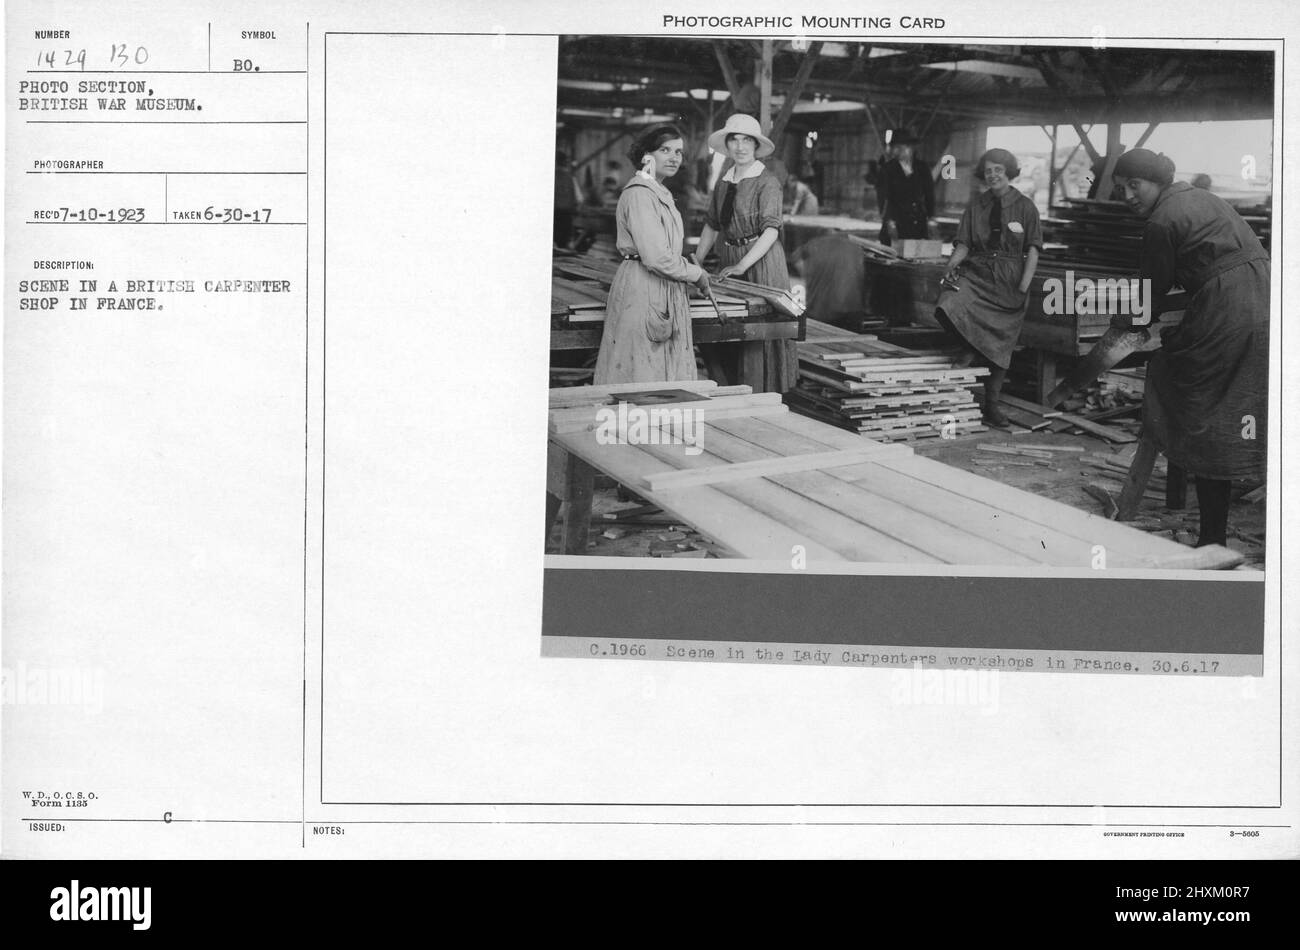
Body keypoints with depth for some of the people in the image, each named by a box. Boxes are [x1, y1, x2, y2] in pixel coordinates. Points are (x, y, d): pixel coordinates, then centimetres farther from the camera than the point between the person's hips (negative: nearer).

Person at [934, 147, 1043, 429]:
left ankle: (992, 407, 17)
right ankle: (970, 348, 0)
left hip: (1010, 280, -1)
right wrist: (952, 265, -17)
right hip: (976, 274, 1)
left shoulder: (1024, 207, 1)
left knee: (1000, 347, 4)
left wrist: (1023, 287, -12)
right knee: (947, 306, -30)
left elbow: (1033, 250, -1)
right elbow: (963, 244, 4)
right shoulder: (975, 208, 7)